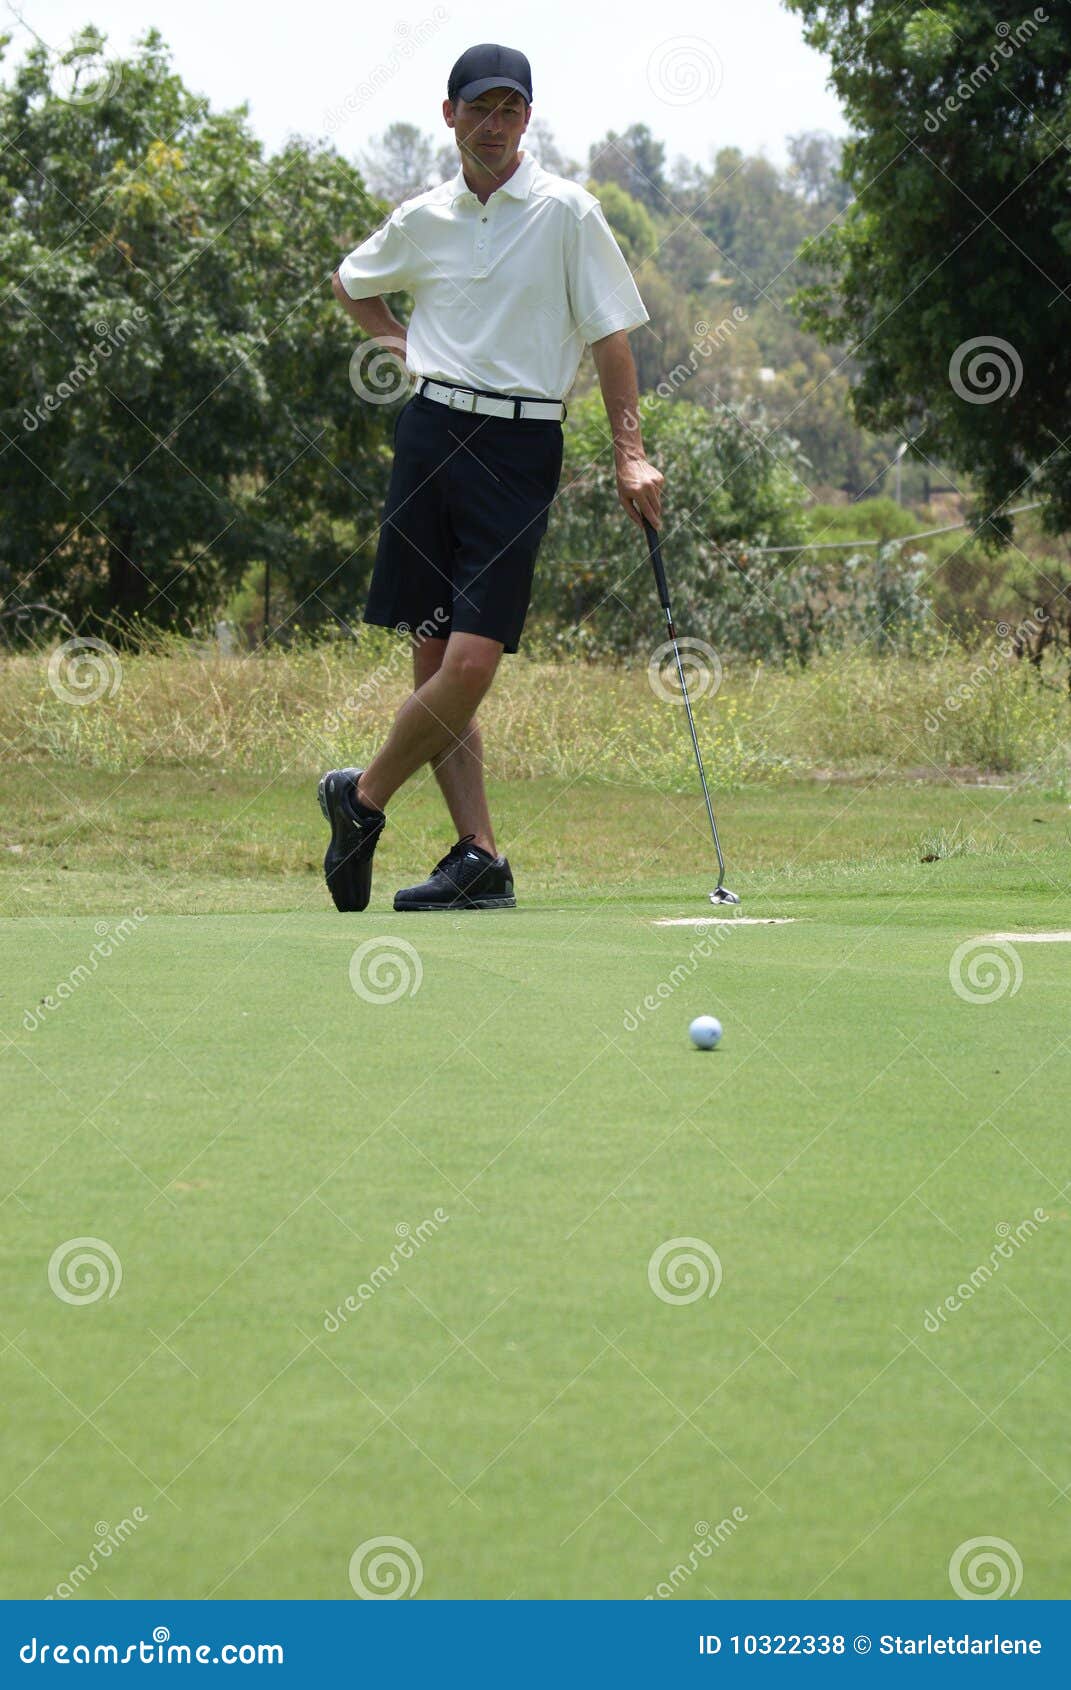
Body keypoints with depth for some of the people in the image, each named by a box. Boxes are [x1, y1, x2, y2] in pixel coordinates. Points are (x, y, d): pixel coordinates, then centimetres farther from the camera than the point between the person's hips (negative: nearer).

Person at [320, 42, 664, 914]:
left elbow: (611, 334, -1)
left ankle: (363, 800, 7)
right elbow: (351, 283, 32)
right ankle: (478, 859, 5)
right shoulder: (422, 220, 11)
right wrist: (401, 344, 16)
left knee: (472, 661, -13)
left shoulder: (567, 212, 0)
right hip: (432, 430, 4)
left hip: (521, 444, -4)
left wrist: (631, 455, -8)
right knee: (436, 660, 0)